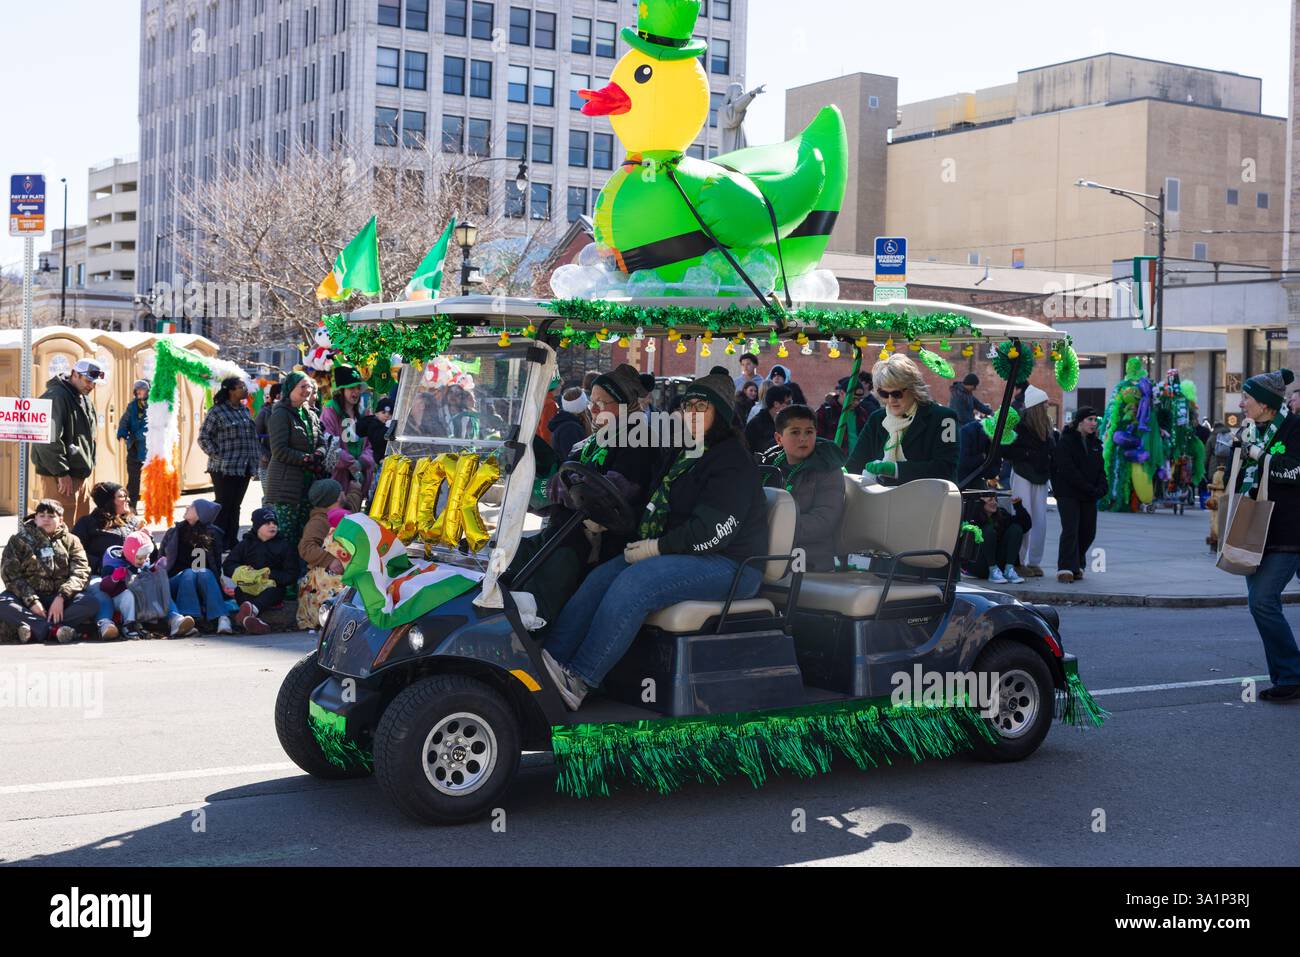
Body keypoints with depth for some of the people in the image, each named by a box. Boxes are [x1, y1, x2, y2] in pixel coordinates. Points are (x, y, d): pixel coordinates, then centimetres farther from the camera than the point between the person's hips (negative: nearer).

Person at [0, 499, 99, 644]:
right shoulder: (19, 540, 10)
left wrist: (61, 597, -20)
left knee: (92, 602, -29)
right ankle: (55, 628, -39)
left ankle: (35, 628, -36)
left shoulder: (70, 541, 12)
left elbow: (81, 572, -1)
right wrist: (31, 601, -18)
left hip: (60, 598, 1)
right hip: (28, 597, -1)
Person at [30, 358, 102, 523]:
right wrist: (61, 472, -20)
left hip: (81, 476, 10)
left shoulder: (85, 401, 17)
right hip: (59, 478, -9)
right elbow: (48, 440, -22)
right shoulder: (55, 397, -14)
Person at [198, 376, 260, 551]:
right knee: (222, 506, -3)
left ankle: (231, 541, 19)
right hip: (224, 469, -7)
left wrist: (256, 457, 11)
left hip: (244, 468, 7)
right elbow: (203, 438, -8)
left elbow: (253, 436, 21)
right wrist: (217, 456, -13)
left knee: (235, 506, 12)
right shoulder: (217, 412, -9)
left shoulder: (245, 410, 13)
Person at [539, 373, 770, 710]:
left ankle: (578, 681, -31)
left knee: (634, 582, -29)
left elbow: (716, 529, -21)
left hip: (728, 565, -9)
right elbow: (658, 511, 26)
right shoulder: (684, 454, 20)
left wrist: (657, 548, -18)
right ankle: (550, 660, -22)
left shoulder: (732, 460, -11)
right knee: (600, 578, -11)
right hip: (676, 552, 9)